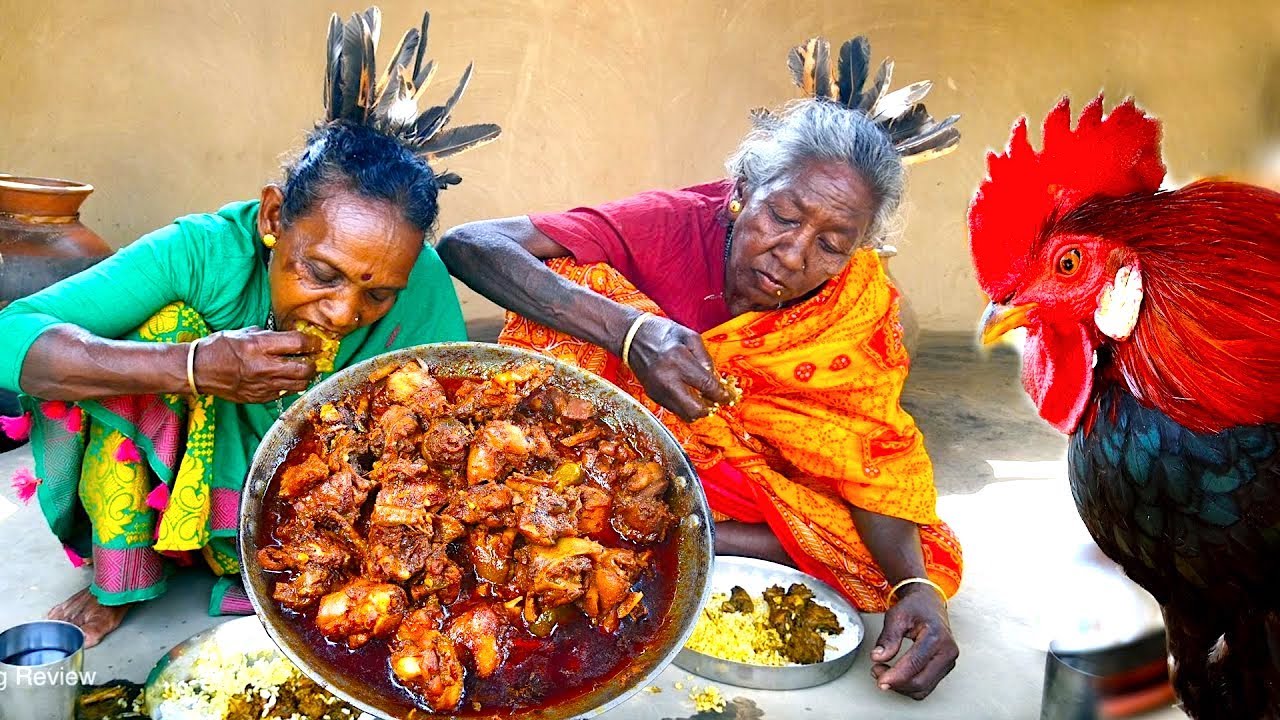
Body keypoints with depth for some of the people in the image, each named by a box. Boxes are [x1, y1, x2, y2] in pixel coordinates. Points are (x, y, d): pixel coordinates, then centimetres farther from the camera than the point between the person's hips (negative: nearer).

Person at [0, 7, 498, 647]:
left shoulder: (421, 286, -25)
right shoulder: (208, 251, -27)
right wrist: (194, 368, -46)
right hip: (176, 486, 0)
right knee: (169, 321, -26)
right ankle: (119, 582, -9)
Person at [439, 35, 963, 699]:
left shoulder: (857, 303, -13)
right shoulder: (671, 224, -22)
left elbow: (874, 459, -16)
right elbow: (466, 244, -32)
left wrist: (916, 584, -36)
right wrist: (630, 330, -45)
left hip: (743, 486, 4)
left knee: (926, 557, -17)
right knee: (579, 286, -26)